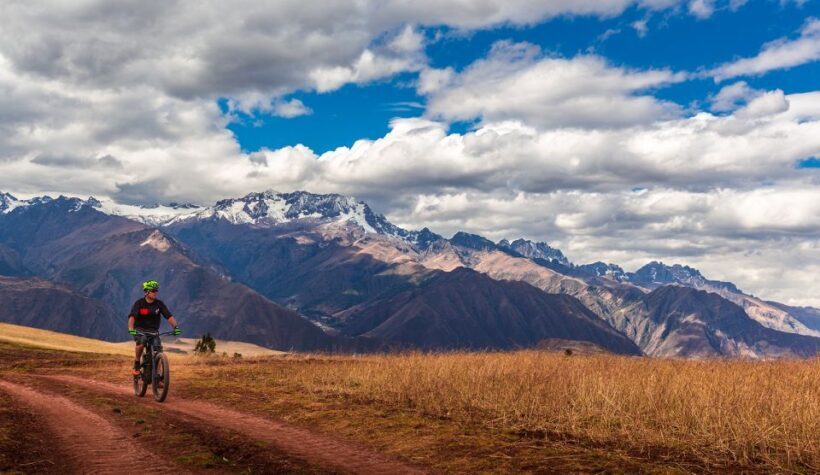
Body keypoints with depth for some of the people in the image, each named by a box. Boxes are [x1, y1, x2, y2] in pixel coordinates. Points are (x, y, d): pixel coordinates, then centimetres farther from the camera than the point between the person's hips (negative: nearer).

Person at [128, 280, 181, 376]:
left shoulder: (159, 303, -4)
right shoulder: (139, 303, -11)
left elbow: (169, 316, -10)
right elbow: (132, 317, -23)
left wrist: (175, 326, -28)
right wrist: (131, 329, -41)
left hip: (153, 330, 3)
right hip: (140, 329, -2)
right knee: (141, 342, -33)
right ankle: (136, 364, -10)